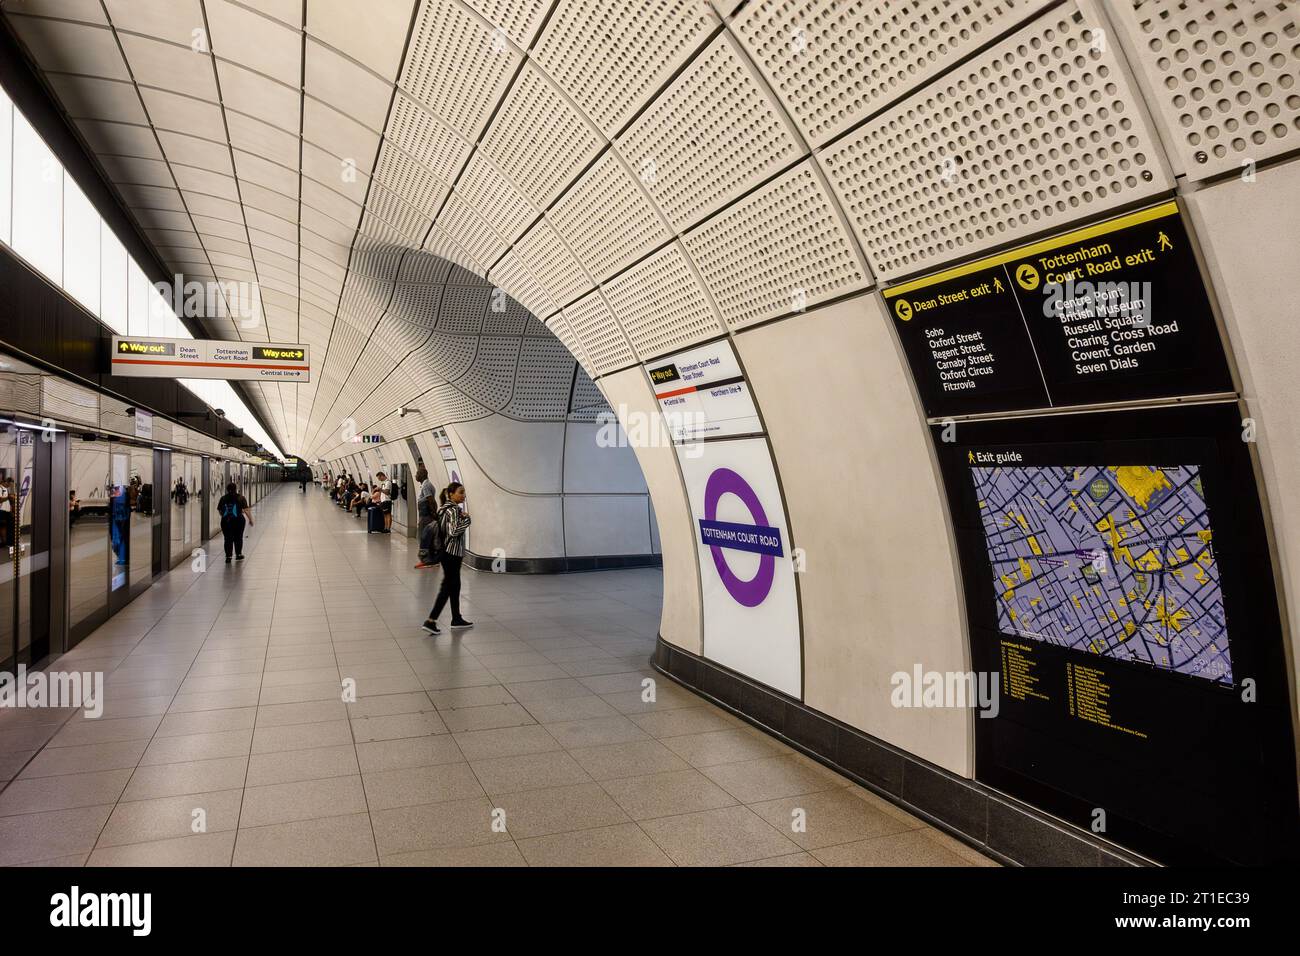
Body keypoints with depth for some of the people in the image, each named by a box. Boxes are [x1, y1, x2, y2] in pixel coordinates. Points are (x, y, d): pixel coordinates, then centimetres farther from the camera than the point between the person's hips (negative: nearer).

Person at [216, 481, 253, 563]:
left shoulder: (223, 498, 3)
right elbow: (246, 510, -9)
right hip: (238, 520, -2)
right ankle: (238, 555, 21)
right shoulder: (240, 498, -5)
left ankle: (228, 557, 2)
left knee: (228, 539, 6)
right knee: (238, 538, 13)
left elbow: (219, 511, 7)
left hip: (225, 521, 2)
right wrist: (251, 519, -1)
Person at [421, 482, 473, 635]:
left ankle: (456, 619, 25)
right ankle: (430, 621, -4)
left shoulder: (445, 508, 11)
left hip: (447, 552, 10)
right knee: (447, 587, -4)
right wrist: (466, 518, -17)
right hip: (452, 554, -10)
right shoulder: (454, 509, -18)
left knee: (455, 585, 16)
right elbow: (455, 530, -29)